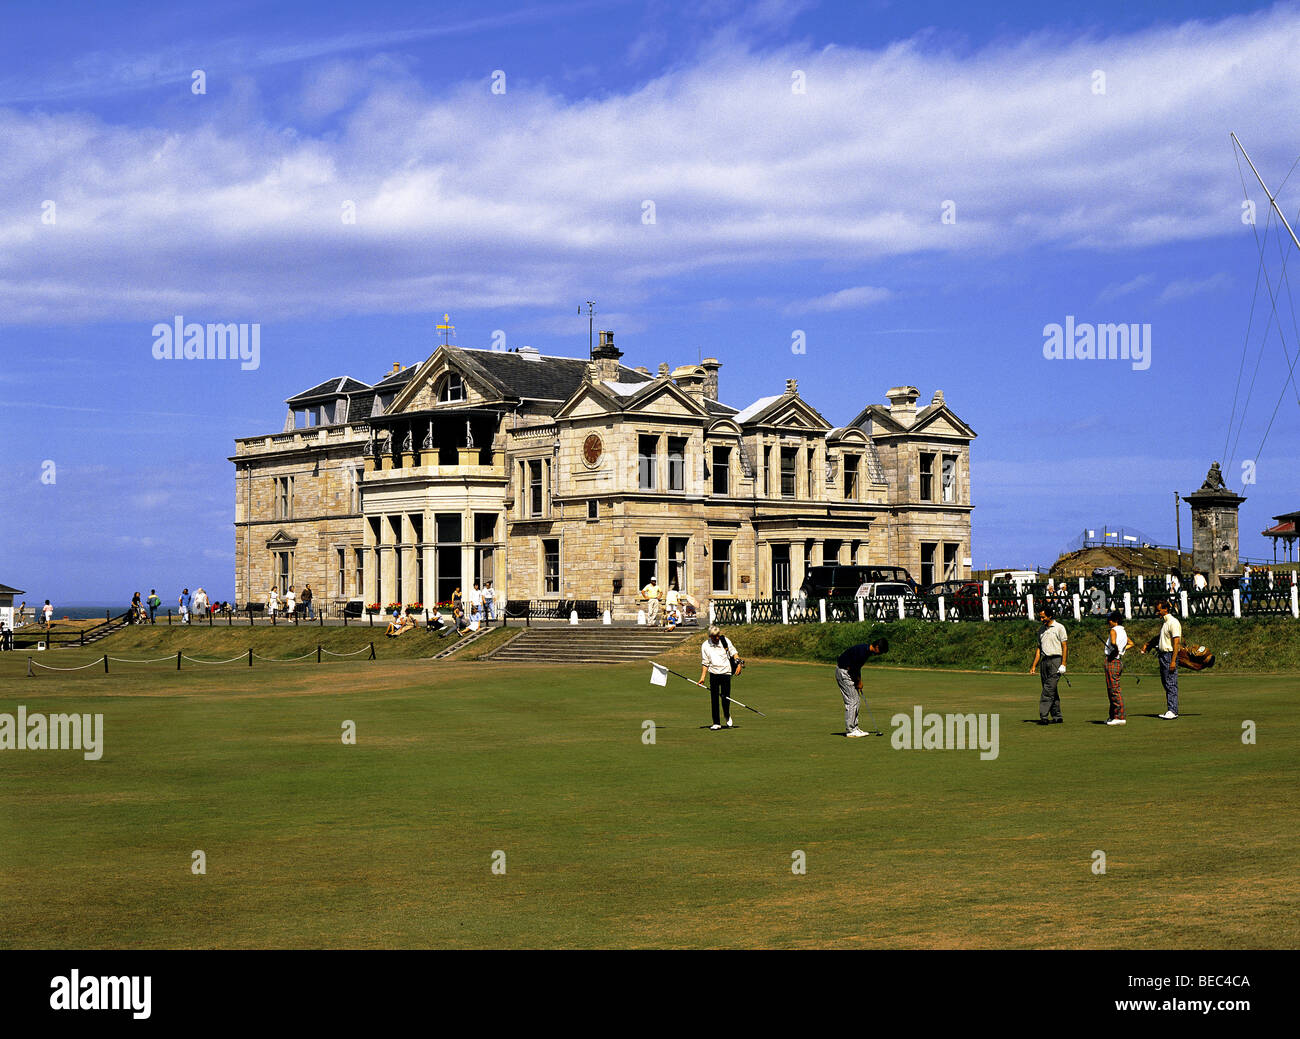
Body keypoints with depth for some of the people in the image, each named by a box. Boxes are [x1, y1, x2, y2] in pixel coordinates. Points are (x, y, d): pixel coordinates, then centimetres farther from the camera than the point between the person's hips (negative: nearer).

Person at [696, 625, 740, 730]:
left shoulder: (725, 641, 2)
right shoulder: (705, 646, 1)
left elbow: (734, 653, 10)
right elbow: (705, 663, 5)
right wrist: (702, 678, -1)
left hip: (726, 673, 0)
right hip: (713, 674, 0)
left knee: (726, 697, -1)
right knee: (714, 699, -2)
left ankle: (727, 716, 28)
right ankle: (716, 723, 4)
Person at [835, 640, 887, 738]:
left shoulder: (867, 650, 6)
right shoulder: (862, 651, -25)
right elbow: (854, 668, -20)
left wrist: (859, 681, 6)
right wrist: (859, 682, -6)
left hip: (848, 672, 10)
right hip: (843, 672, -10)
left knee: (857, 701, 10)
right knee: (851, 701, -9)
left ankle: (854, 728, 14)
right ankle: (850, 731, -6)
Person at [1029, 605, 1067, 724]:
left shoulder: (1059, 627, -2)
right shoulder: (1041, 630, 17)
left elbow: (1065, 646, -6)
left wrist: (1063, 664, -14)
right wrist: (1034, 666, 13)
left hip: (1056, 660, -7)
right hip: (1044, 661, 7)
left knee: (1049, 690, -14)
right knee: (1050, 691, 7)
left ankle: (1044, 716, -20)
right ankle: (1056, 716, 11)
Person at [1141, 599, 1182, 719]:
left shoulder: (1173, 622, -14)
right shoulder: (1163, 622, 16)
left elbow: (1176, 642, -19)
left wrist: (1173, 661, -24)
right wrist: (1147, 645, 34)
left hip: (1170, 654, -10)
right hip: (1162, 655, 10)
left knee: (1171, 684, -10)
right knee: (1166, 684, 9)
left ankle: (1172, 711, -10)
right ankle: (1169, 710, 11)